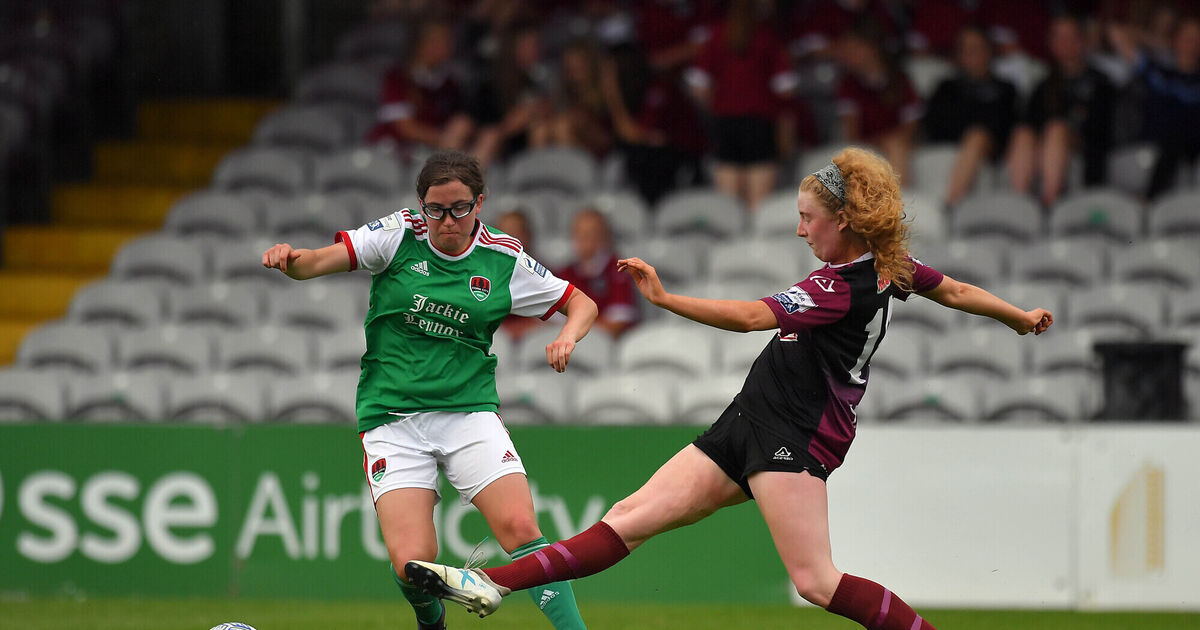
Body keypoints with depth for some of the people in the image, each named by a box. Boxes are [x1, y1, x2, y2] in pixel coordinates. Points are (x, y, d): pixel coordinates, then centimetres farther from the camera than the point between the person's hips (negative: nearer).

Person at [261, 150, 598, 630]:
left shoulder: (503, 259, 1)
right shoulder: (399, 235, -3)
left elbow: (581, 303, 11)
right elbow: (314, 263, -8)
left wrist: (567, 337, -11)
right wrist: (289, 258, -31)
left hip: (469, 409, 1)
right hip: (392, 417, -1)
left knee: (521, 528, -20)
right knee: (412, 564, -15)